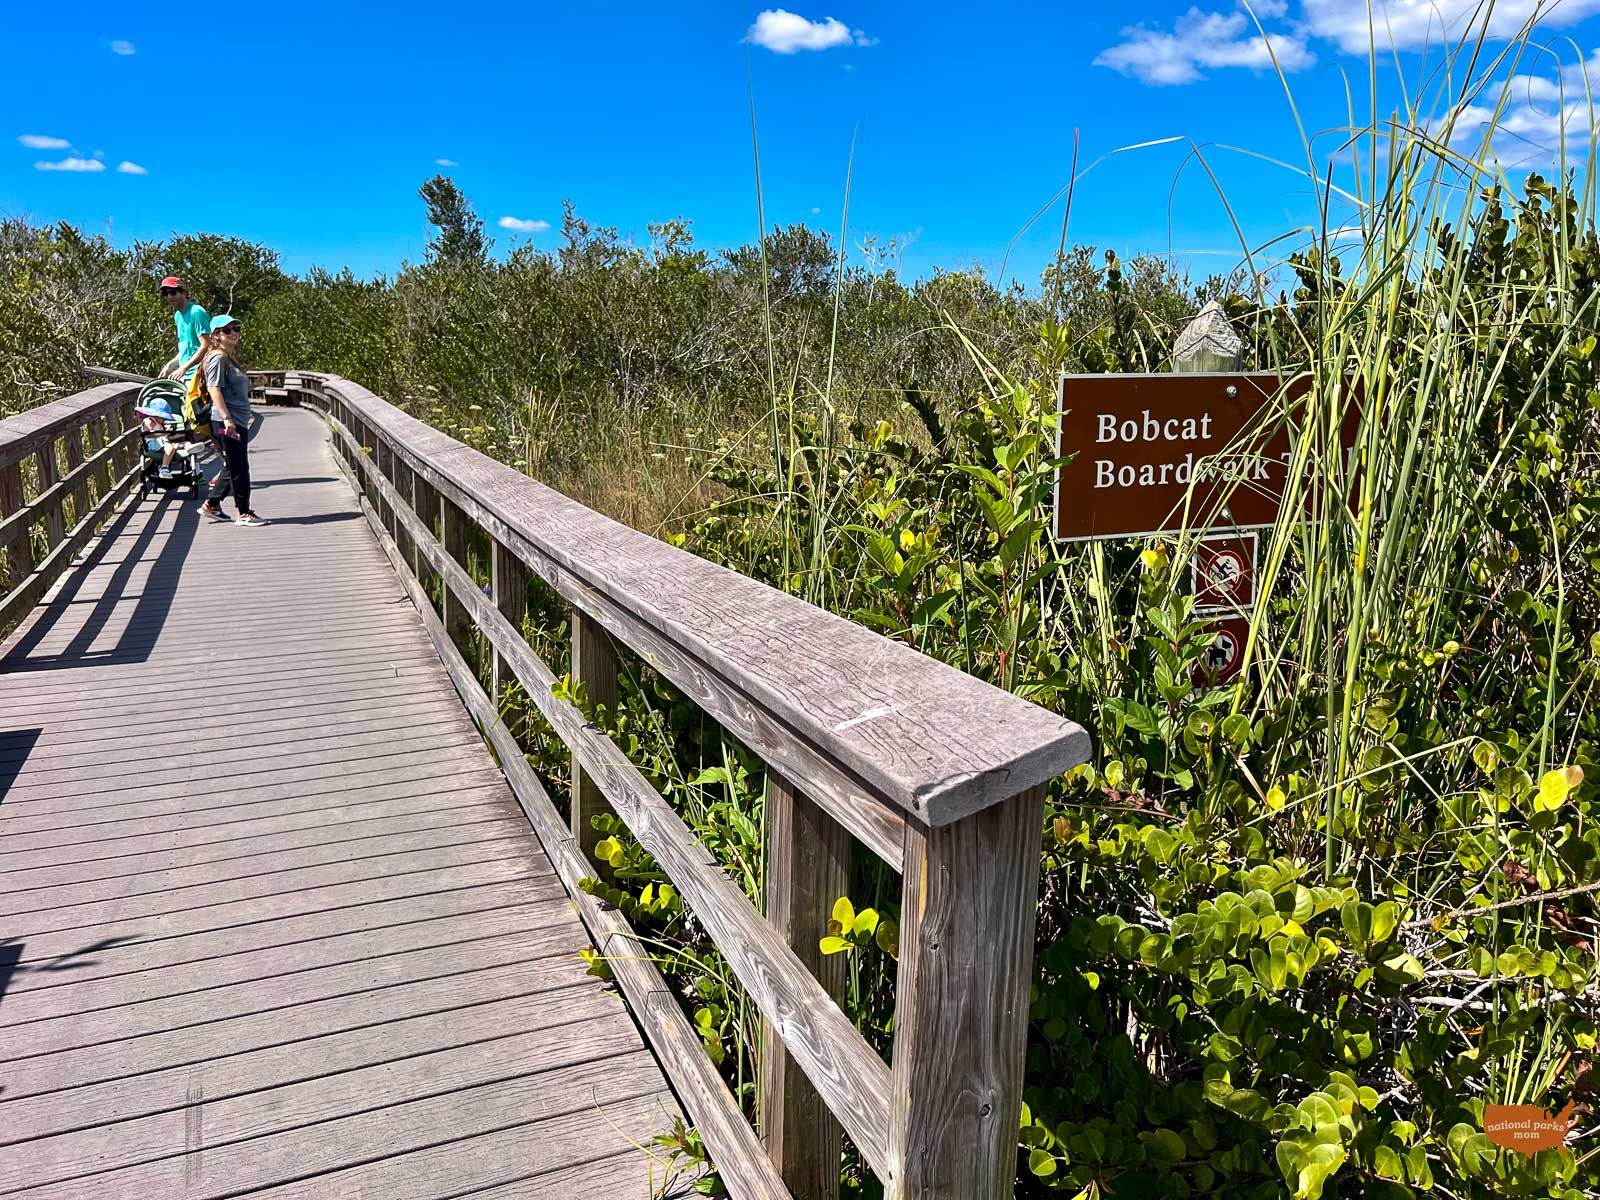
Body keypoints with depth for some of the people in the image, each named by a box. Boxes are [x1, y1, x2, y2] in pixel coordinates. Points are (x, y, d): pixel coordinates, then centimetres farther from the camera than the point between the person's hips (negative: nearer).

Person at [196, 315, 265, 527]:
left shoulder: (230, 359, 20)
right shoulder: (217, 358, -10)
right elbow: (214, 390, -19)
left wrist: (254, 384, 17)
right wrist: (227, 418, -24)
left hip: (238, 422, 10)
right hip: (225, 422, -10)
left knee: (232, 467, 16)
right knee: (239, 468, -5)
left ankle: (211, 505, 25)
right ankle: (244, 513, 0)